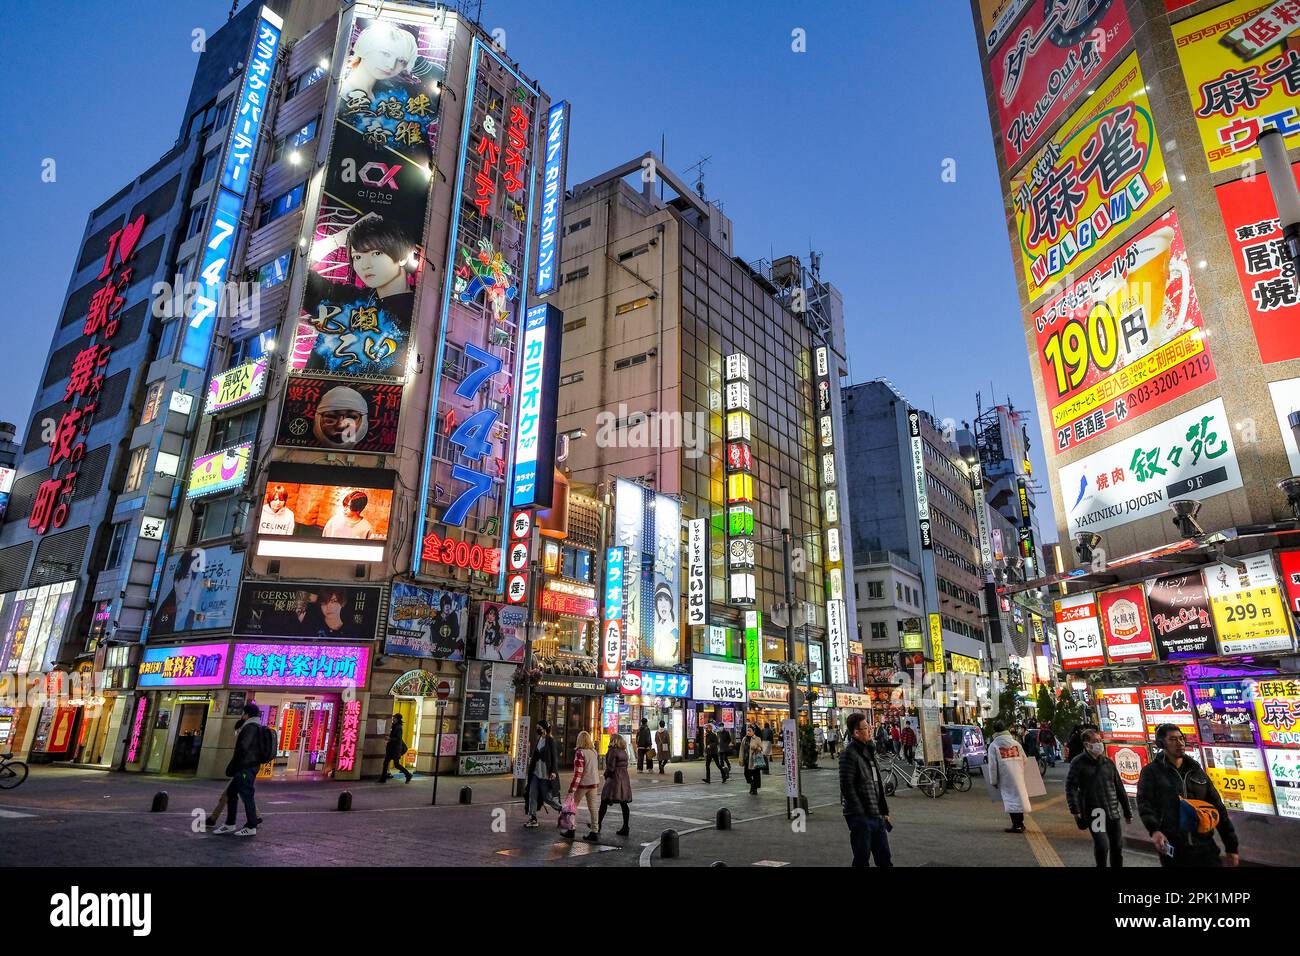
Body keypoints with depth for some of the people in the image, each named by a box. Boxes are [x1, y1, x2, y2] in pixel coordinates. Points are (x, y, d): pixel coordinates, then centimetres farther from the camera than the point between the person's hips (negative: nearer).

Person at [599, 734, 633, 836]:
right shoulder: (624, 752, 11)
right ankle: (625, 828, 7)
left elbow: (611, 767, -17)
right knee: (623, 803, 7)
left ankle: (598, 825, 14)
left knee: (604, 802, 6)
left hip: (614, 778, -7)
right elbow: (625, 765, 12)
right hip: (624, 778, 7)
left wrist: (606, 775, 1)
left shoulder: (612, 751, -13)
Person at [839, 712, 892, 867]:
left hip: (877, 816, 8)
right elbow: (847, 787, -18)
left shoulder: (868, 750, 13)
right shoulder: (849, 754, -15)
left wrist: (884, 811, 14)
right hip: (861, 818, -8)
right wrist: (860, 814, -17)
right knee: (862, 859, 2)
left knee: (885, 859, 13)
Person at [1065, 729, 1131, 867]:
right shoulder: (1079, 764, -3)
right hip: (1094, 813, -5)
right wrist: (1076, 811, -17)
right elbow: (1071, 788, -9)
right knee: (1102, 846, -15)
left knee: (1117, 847, 8)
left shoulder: (1108, 762, 12)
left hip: (1113, 812, 5)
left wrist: (1127, 811, 17)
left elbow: (1120, 788, 18)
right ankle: (1101, 865, 7)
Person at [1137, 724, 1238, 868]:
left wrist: (1231, 847, 11)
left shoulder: (1197, 771, 14)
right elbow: (1145, 804, -10)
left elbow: (1217, 808, 15)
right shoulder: (1151, 771, 0)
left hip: (1205, 847, 3)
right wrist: (1154, 830, -28)